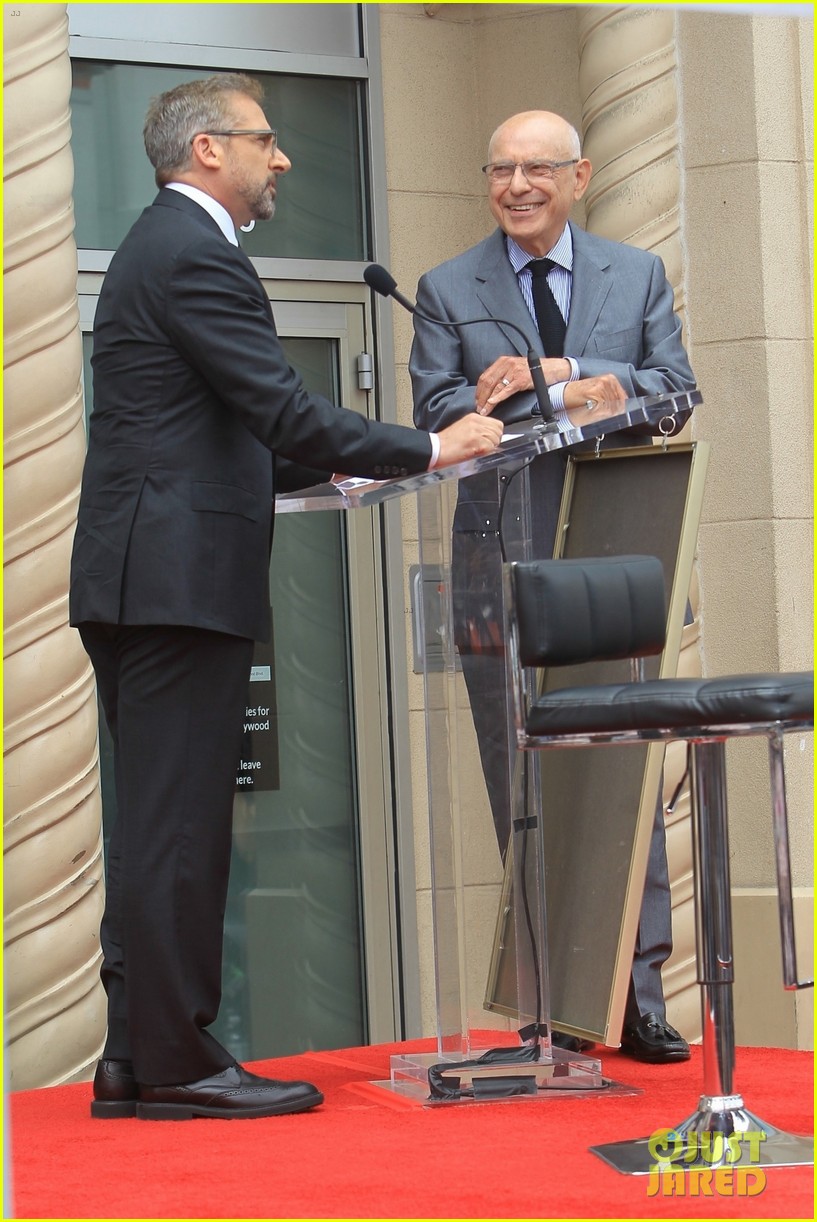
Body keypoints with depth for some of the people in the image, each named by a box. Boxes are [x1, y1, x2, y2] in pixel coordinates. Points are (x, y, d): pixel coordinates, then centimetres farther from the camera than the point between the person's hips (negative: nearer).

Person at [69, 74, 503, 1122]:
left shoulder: (161, 246, 22)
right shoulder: (195, 253, -11)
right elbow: (282, 411, -18)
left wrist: (336, 468, 21)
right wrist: (426, 449, -11)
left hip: (140, 584, 11)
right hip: (181, 579, -11)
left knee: (159, 828, 11)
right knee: (175, 829, -7)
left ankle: (138, 1058, 15)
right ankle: (172, 1063, -2)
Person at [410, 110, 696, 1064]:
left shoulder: (638, 277, 13)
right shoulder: (446, 290, 10)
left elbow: (675, 388, 2)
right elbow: (437, 411, -2)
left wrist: (554, 370, -13)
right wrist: (568, 398, -16)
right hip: (504, 565, 0)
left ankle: (639, 992, 2)